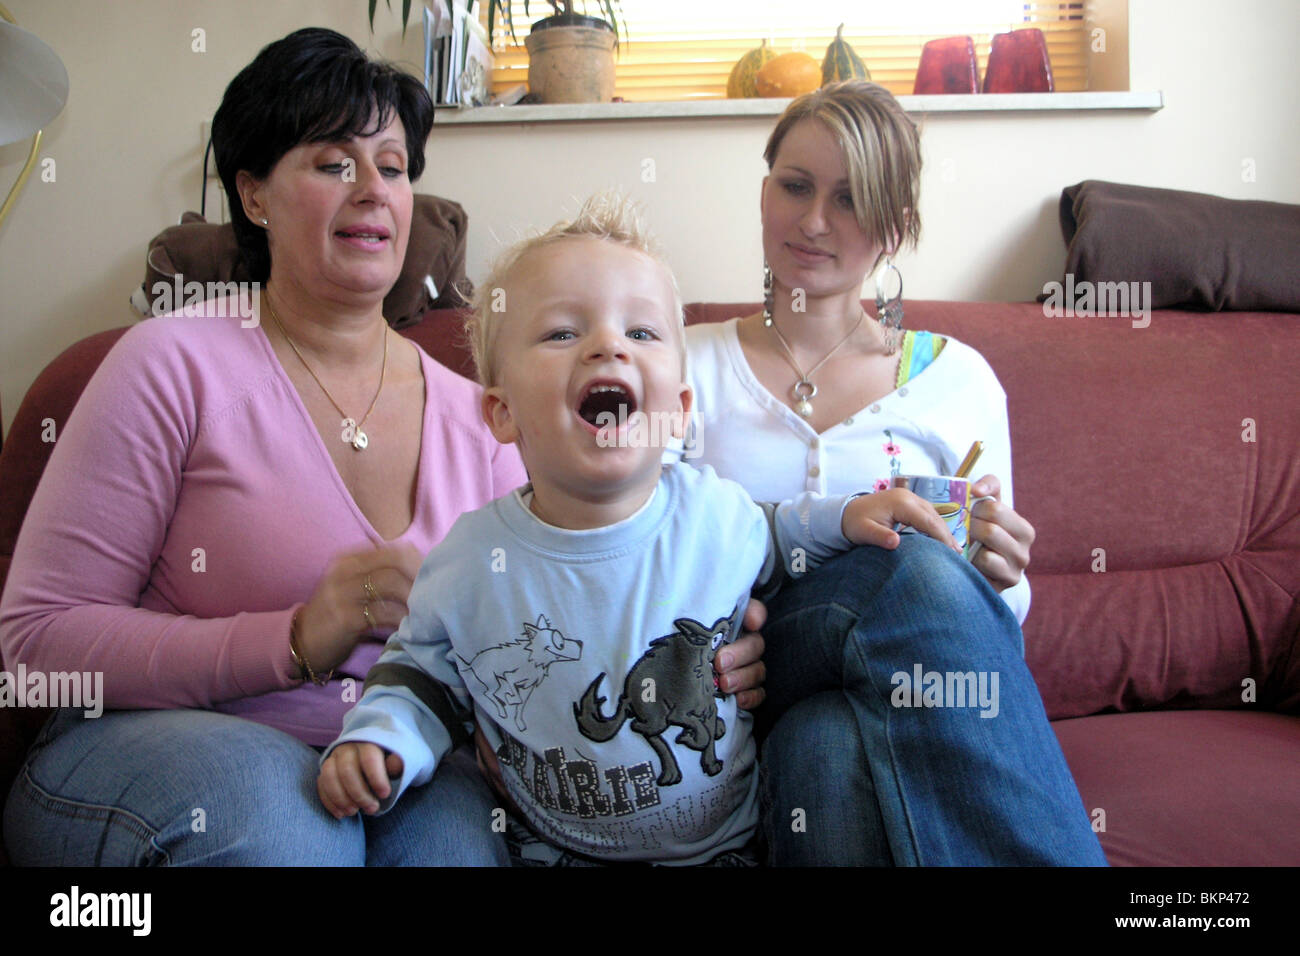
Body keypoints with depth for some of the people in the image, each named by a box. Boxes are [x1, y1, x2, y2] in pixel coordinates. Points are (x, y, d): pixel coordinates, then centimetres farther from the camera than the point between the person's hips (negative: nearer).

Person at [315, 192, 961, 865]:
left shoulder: (716, 512, -10)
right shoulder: (470, 563, -13)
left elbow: (769, 547, 13)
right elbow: (422, 669, 4)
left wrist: (845, 518, -2)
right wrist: (376, 738, -13)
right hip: (556, 850, -1)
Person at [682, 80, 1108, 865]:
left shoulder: (958, 379, 13)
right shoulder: (687, 367, 11)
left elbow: (996, 593, 16)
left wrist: (1001, 579, -11)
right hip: (736, 688, 0)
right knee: (922, 567, -32)